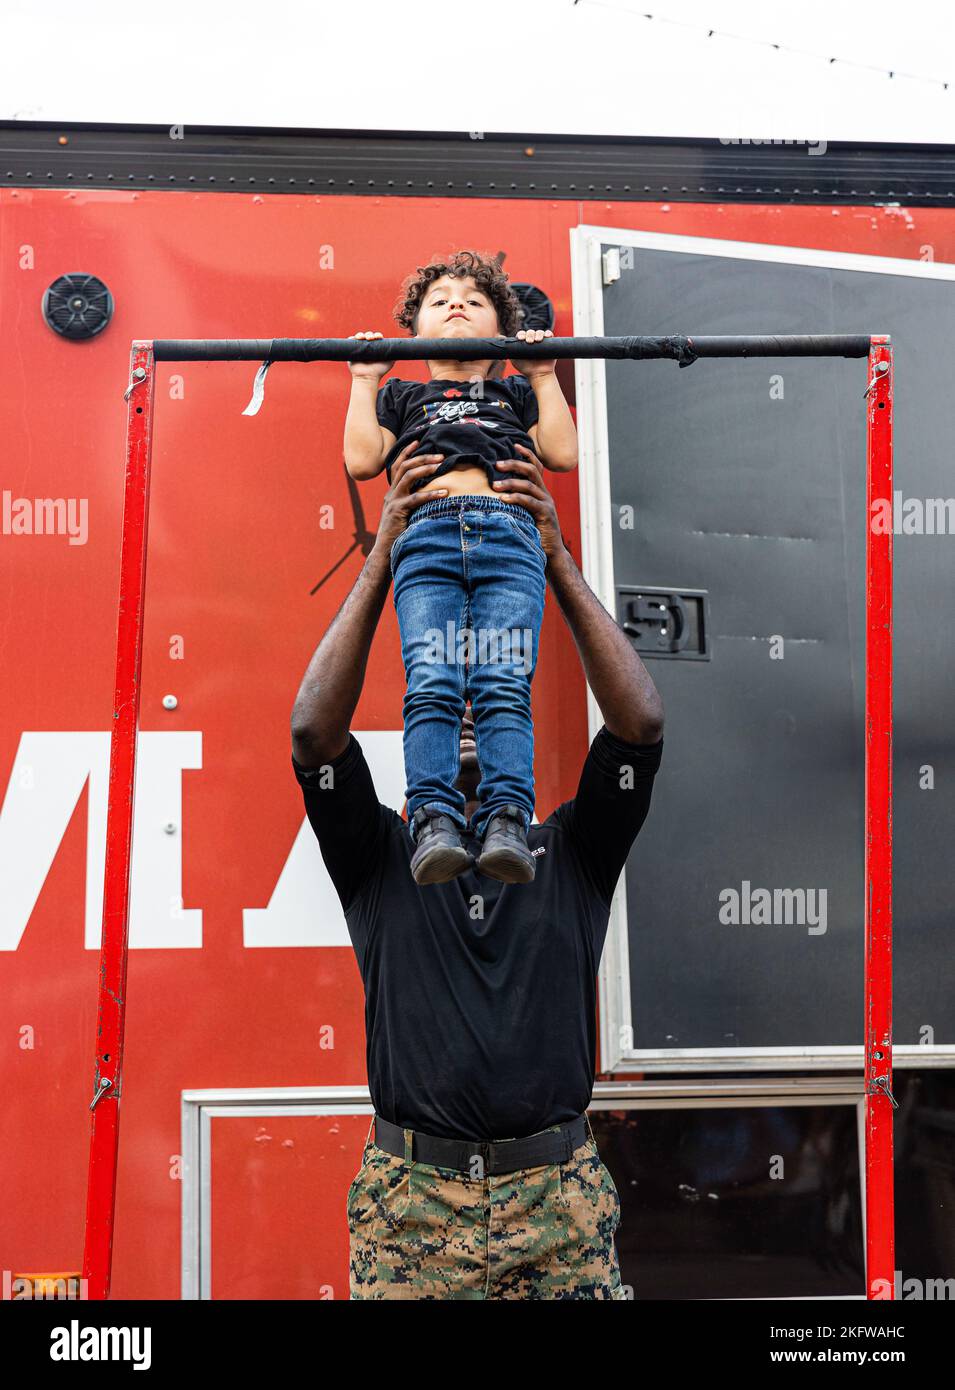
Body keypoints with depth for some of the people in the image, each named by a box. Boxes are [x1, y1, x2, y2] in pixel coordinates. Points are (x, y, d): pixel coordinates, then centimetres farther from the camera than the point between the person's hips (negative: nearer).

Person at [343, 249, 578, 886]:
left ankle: (507, 824, -32)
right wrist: (365, 380, 26)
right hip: (427, 534, 0)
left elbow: (564, 453, 21)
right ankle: (435, 822, -31)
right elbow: (361, 459, 20)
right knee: (431, 686, -22)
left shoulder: (514, 392, 37)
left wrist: (544, 376, 25)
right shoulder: (402, 396, 36)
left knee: (503, 686, -21)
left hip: (509, 534, 0)